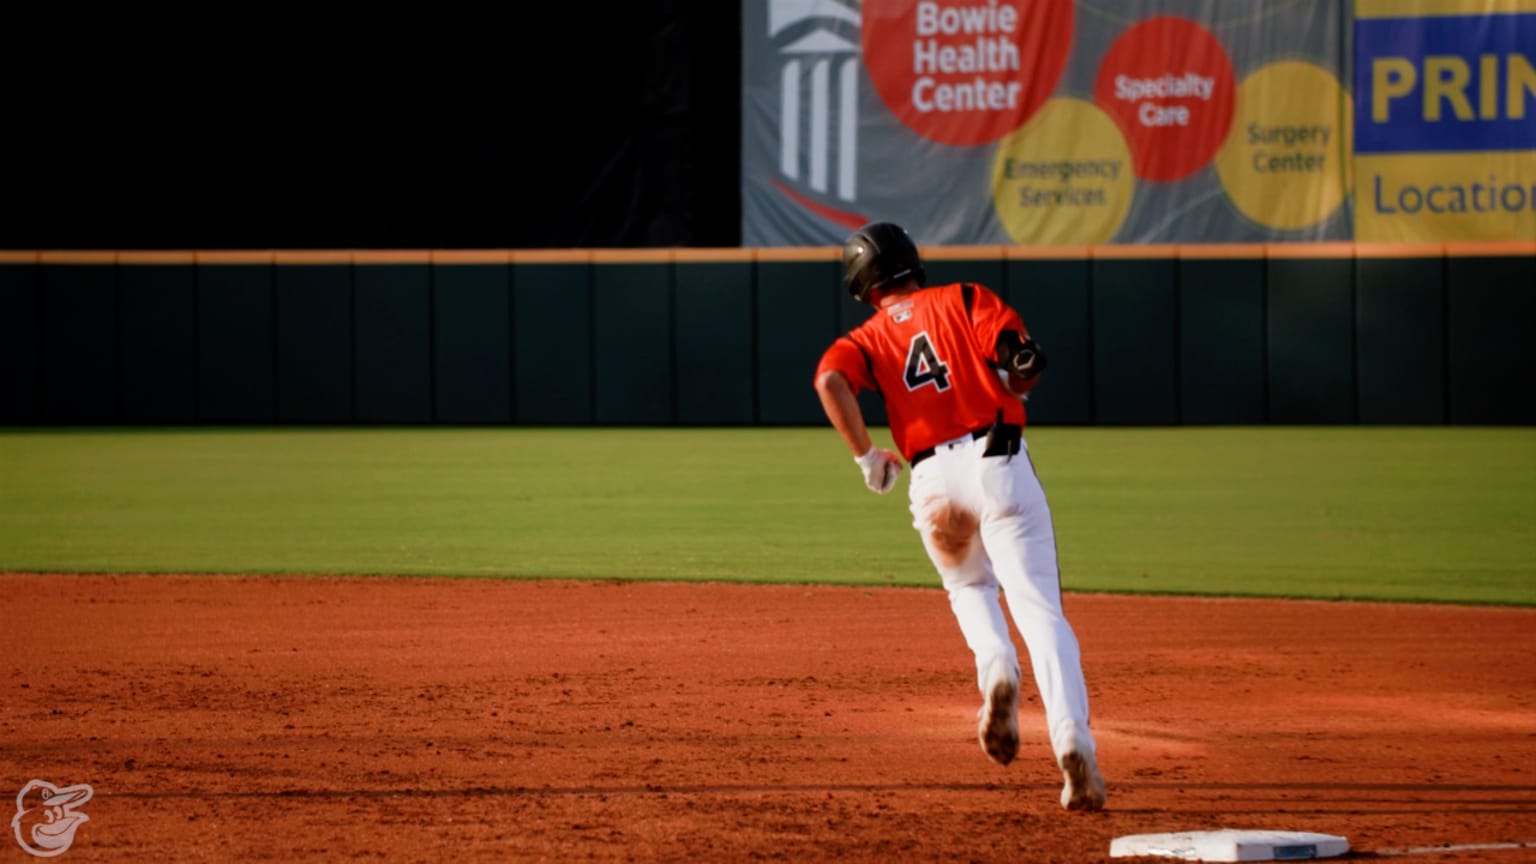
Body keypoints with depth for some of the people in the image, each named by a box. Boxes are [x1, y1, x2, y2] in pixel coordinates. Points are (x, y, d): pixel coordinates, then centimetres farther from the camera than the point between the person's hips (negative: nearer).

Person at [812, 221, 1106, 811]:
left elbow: (830, 380, -6)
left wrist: (865, 456, 2)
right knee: (1040, 608, -7)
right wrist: (1011, 389, 20)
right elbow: (1025, 361, -3)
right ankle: (1073, 742, -25)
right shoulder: (964, 299, 13)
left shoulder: (869, 337, 17)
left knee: (968, 585, 29)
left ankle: (996, 670, -1)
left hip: (931, 480, 2)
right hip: (998, 462, -2)